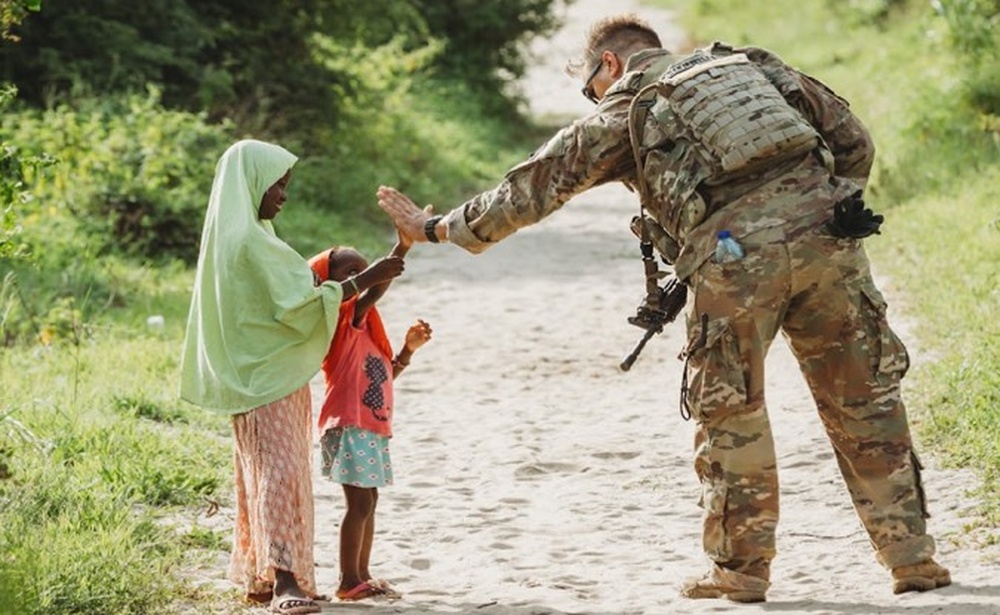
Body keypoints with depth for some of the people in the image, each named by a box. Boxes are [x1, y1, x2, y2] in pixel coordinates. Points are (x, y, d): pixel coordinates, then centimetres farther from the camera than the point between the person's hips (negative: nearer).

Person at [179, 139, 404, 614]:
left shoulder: (231, 234, 14)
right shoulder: (252, 241, -17)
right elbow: (298, 303, -20)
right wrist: (365, 279, -18)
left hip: (255, 374, 10)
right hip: (271, 379, -10)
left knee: (262, 474, 13)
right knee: (281, 471, -17)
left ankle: (259, 575, 17)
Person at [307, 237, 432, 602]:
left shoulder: (363, 321, 17)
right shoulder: (344, 316, -12)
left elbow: (385, 374, 22)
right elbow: (373, 293, -32)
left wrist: (409, 348, 8)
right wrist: (402, 249, -40)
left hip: (371, 427, 10)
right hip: (350, 426, -10)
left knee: (368, 502, 14)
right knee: (360, 503, -8)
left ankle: (362, 576, 21)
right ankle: (349, 581, -4)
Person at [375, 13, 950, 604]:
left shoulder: (622, 112, 16)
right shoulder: (752, 64, 26)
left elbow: (533, 187, 23)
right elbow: (854, 140, 22)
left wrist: (436, 227, 34)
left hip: (736, 259, -4)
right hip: (826, 241, 4)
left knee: (732, 416, 12)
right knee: (863, 399, 11)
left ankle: (741, 567, 18)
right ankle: (911, 556, 12)